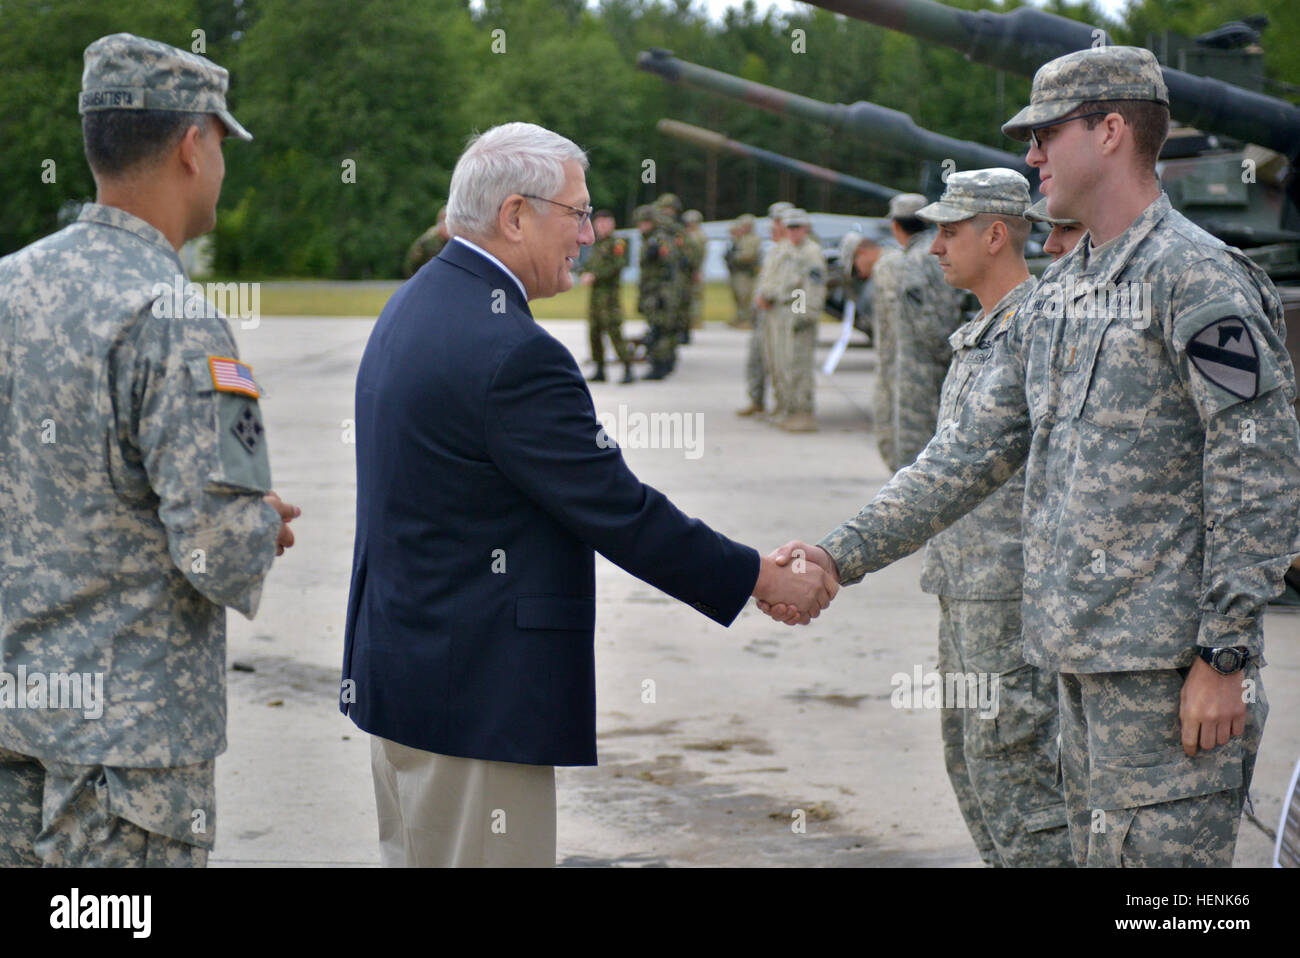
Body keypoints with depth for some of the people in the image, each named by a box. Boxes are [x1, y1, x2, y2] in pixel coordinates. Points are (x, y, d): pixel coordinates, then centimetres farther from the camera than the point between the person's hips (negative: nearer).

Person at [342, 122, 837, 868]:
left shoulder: (411, 306, 10)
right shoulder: (512, 353, -21)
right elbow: (618, 512, -18)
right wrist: (766, 580, -7)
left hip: (401, 664, 10)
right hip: (474, 694, -10)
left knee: (418, 854, 16)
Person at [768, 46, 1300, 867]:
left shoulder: (1200, 279, -12)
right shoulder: (1059, 294, 15)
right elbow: (974, 451, 16)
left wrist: (1226, 657, -17)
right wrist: (845, 555, 9)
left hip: (1169, 668, -9)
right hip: (1083, 658, 9)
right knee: (1098, 849, 15)